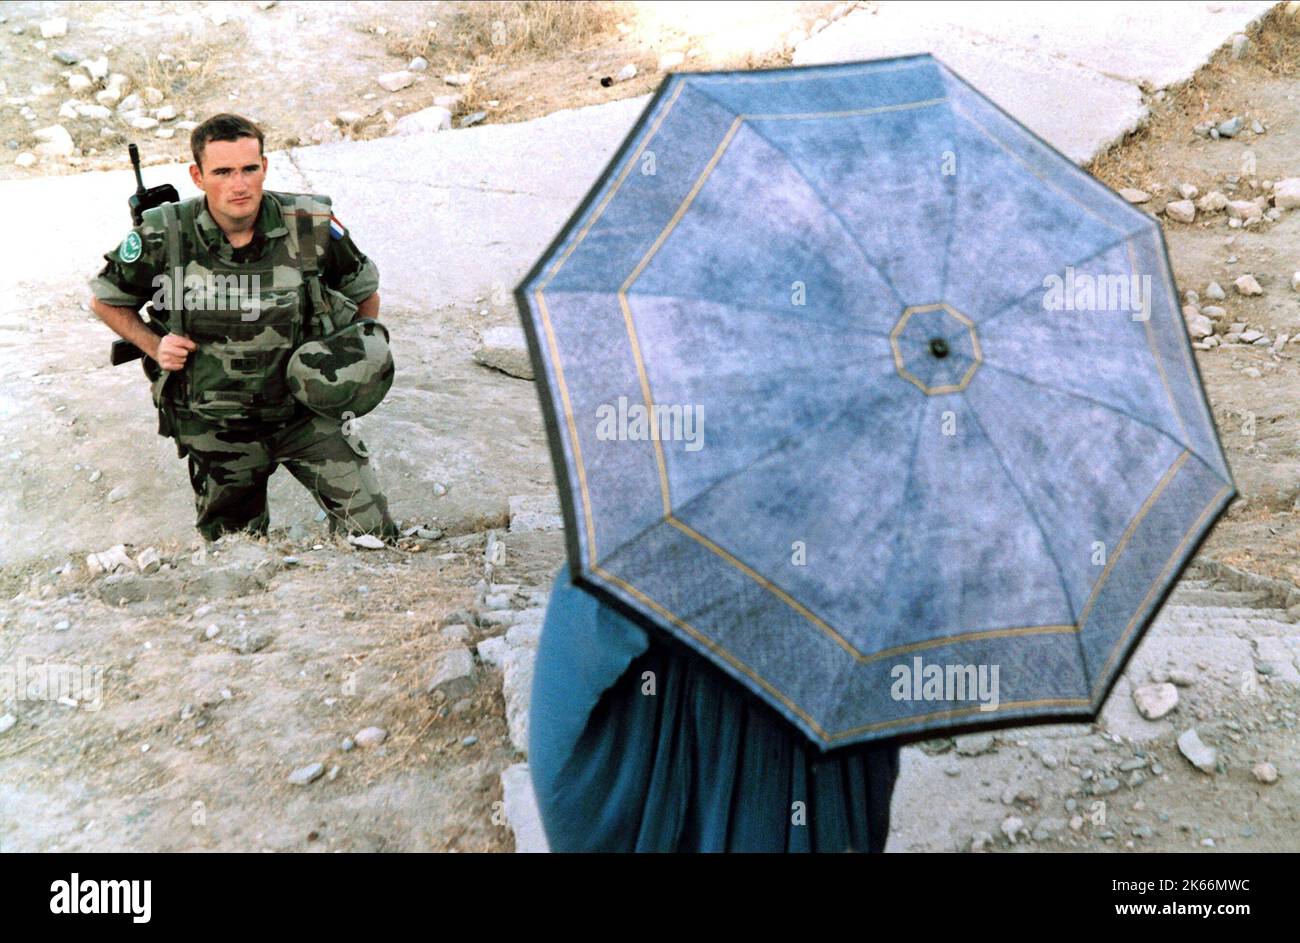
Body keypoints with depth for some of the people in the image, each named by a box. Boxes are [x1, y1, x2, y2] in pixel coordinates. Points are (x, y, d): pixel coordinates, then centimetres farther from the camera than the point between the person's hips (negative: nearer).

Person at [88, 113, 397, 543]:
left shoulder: (311, 226, -13)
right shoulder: (162, 237, -14)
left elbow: (364, 293, 6)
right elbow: (106, 301, 6)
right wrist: (154, 346, -8)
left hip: (309, 411, 0)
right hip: (215, 427, 1)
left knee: (372, 536, -6)